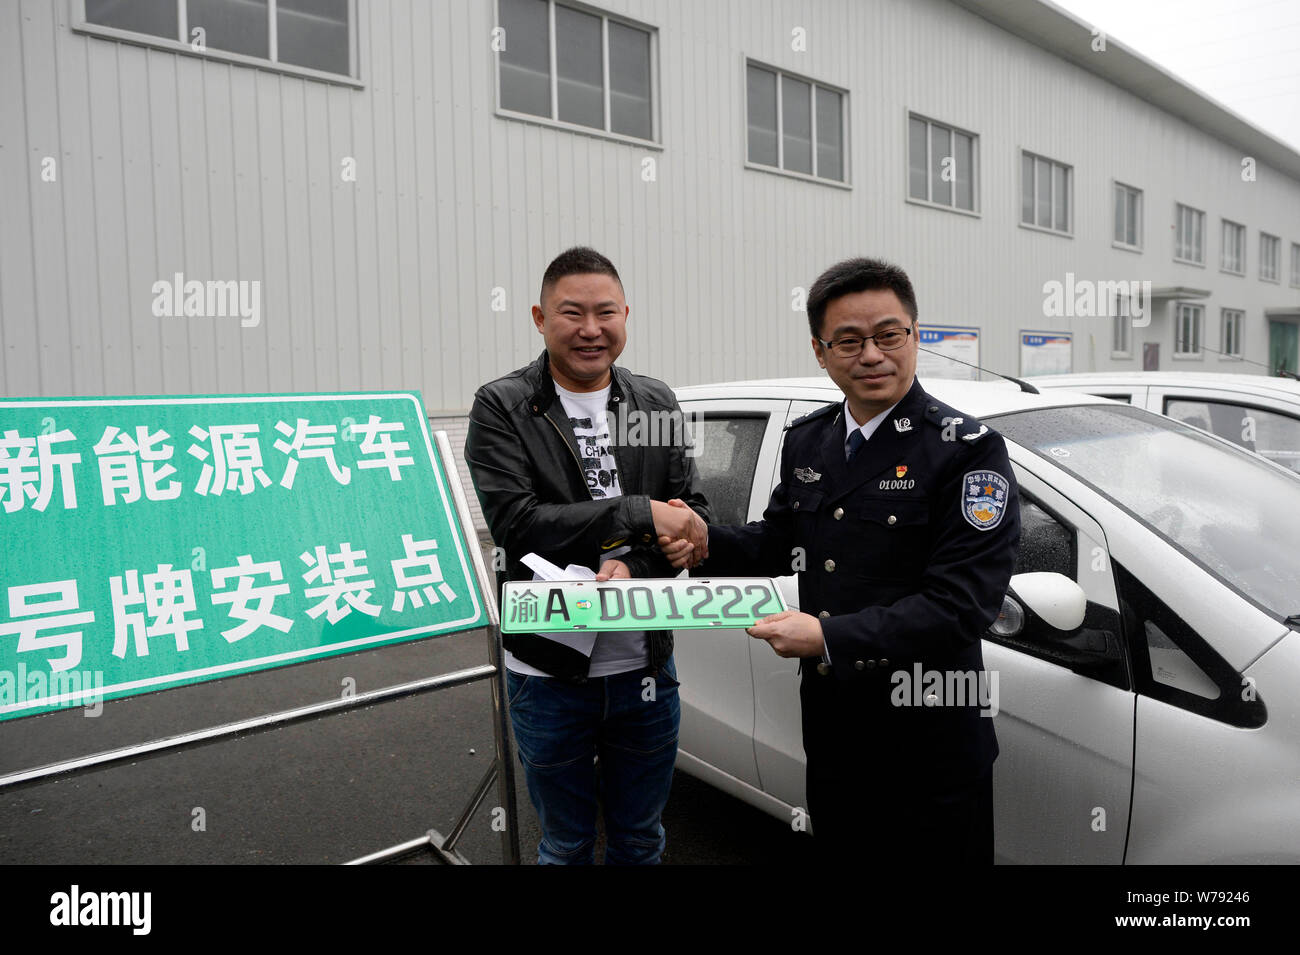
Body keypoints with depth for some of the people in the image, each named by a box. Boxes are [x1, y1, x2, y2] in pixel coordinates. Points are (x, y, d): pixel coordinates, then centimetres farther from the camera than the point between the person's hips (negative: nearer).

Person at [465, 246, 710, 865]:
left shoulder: (656, 403, 3)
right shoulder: (501, 407, -8)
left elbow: (694, 515, -1)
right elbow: (514, 521, -20)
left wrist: (632, 567, -20)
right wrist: (639, 515, -23)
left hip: (647, 668, 3)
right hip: (550, 674, -3)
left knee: (640, 840, 23)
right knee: (565, 844, 19)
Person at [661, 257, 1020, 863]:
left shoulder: (969, 450, -15)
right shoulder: (806, 441, 6)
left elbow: (963, 602, -21)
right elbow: (779, 541, 16)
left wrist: (832, 637, -27)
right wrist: (707, 545, -4)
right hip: (830, 728, 6)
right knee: (838, 851, 22)